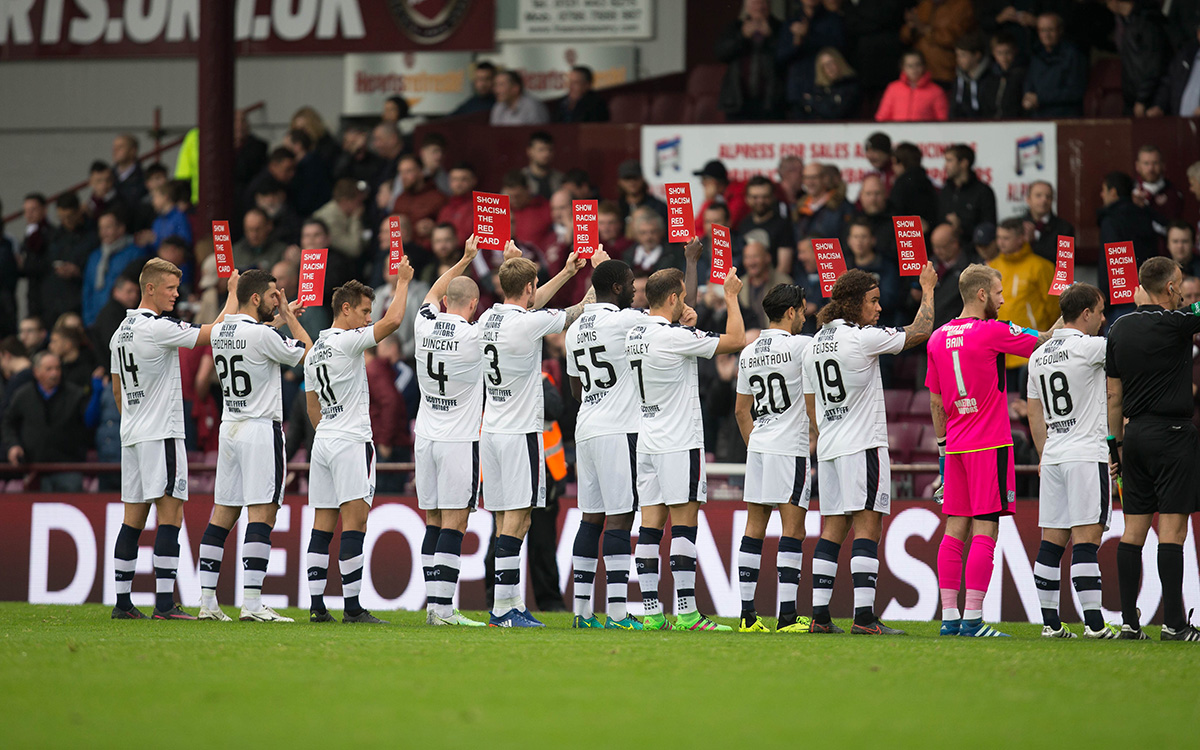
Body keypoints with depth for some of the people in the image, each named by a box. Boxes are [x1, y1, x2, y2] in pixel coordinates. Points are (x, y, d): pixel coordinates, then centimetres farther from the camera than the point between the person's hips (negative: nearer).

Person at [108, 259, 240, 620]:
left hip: (132, 435, 9)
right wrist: (233, 293, 3)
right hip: (161, 434, -9)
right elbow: (216, 332, -10)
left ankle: (122, 602, 8)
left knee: (134, 517, 9)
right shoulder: (159, 328, -14)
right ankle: (164, 603, -14)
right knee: (170, 513, -9)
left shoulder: (121, 332, 13)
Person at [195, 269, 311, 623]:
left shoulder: (219, 333, 9)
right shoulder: (261, 334, -15)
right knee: (261, 514, -9)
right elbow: (308, 354, -3)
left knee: (222, 514, 9)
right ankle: (252, 603, -16)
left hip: (230, 428, 8)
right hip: (261, 429, -8)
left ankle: (207, 601, 8)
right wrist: (288, 317, 6)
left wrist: (282, 317, 34)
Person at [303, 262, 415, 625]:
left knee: (323, 523, 6)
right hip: (351, 442, -9)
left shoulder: (314, 352, 16)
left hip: (322, 442, 9)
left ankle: (316, 606, 3)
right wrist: (402, 282, -6)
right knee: (355, 520, -9)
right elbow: (392, 321, -18)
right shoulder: (347, 341, -10)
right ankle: (352, 606, -14)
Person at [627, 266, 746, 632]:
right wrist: (731, 295, 2)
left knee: (651, 525, 4)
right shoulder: (673, 337, -15)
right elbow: (736, 340, -10)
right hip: (680, 443, -8)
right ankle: (685, 612, -8)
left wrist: (684, 325, 14)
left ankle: (651, 612, 3)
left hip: (647, 443, 8)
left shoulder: (634, 335, 8)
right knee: (684, 524, -6)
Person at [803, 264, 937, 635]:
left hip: (829, 448, 8)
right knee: (867, 526, -7)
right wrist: (927, 289, 10)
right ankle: (864, 616, -13)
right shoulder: (862, 339, -12)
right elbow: (919, 332, -4)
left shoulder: (815, 343, 12)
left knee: (832, 528, 8)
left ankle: (819, 615, 4)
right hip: (863, 445, -7)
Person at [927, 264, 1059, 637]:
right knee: (984, 532, -6)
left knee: (955, 530, 8)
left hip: (956, 447, 6)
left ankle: (949, 617, 6)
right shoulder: (993, 332, -11)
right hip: (990, 445, -6)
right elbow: (1041, 343, 0)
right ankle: (972, 619, -11)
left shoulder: (938, 338, 8)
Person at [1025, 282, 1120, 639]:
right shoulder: (1087, 348, -12)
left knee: (1052, 541, 7)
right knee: (1086, 539, -10)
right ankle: (1094, 624, -12)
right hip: (1087, 456, -7)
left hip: (1053, 458, 7)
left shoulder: (1039, 356, 12)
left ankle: (1050, 622, 8)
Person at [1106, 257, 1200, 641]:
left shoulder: (1119, 329, 8)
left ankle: (1129, 621, 6)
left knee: (1133, 529, 7)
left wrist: (1118, 443, 20)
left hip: (1135, 433, 7)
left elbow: (1113, 394, 13)